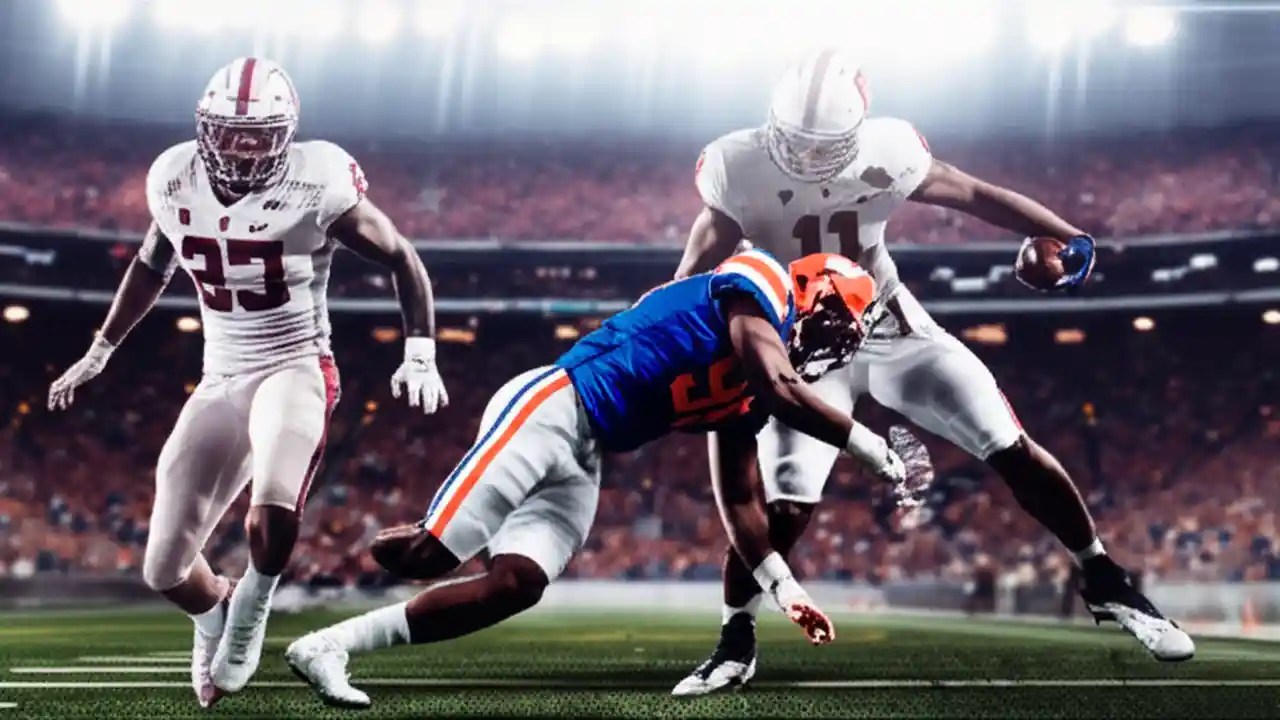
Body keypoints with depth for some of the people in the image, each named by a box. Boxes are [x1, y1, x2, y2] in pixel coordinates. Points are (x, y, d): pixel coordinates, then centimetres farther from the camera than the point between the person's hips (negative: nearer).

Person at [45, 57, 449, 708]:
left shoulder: (316, 185, -15)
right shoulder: (176, 180, -1)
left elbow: (400, 259, -3)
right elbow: (150, 266, 19)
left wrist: (420, 355, -11)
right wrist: (99, 351, 25)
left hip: (295, 369, -4)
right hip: (220, 381, 5)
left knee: (273, 508, -35)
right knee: (165, 568, 3)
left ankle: (251, 607, -1)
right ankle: (215, 612, 40)